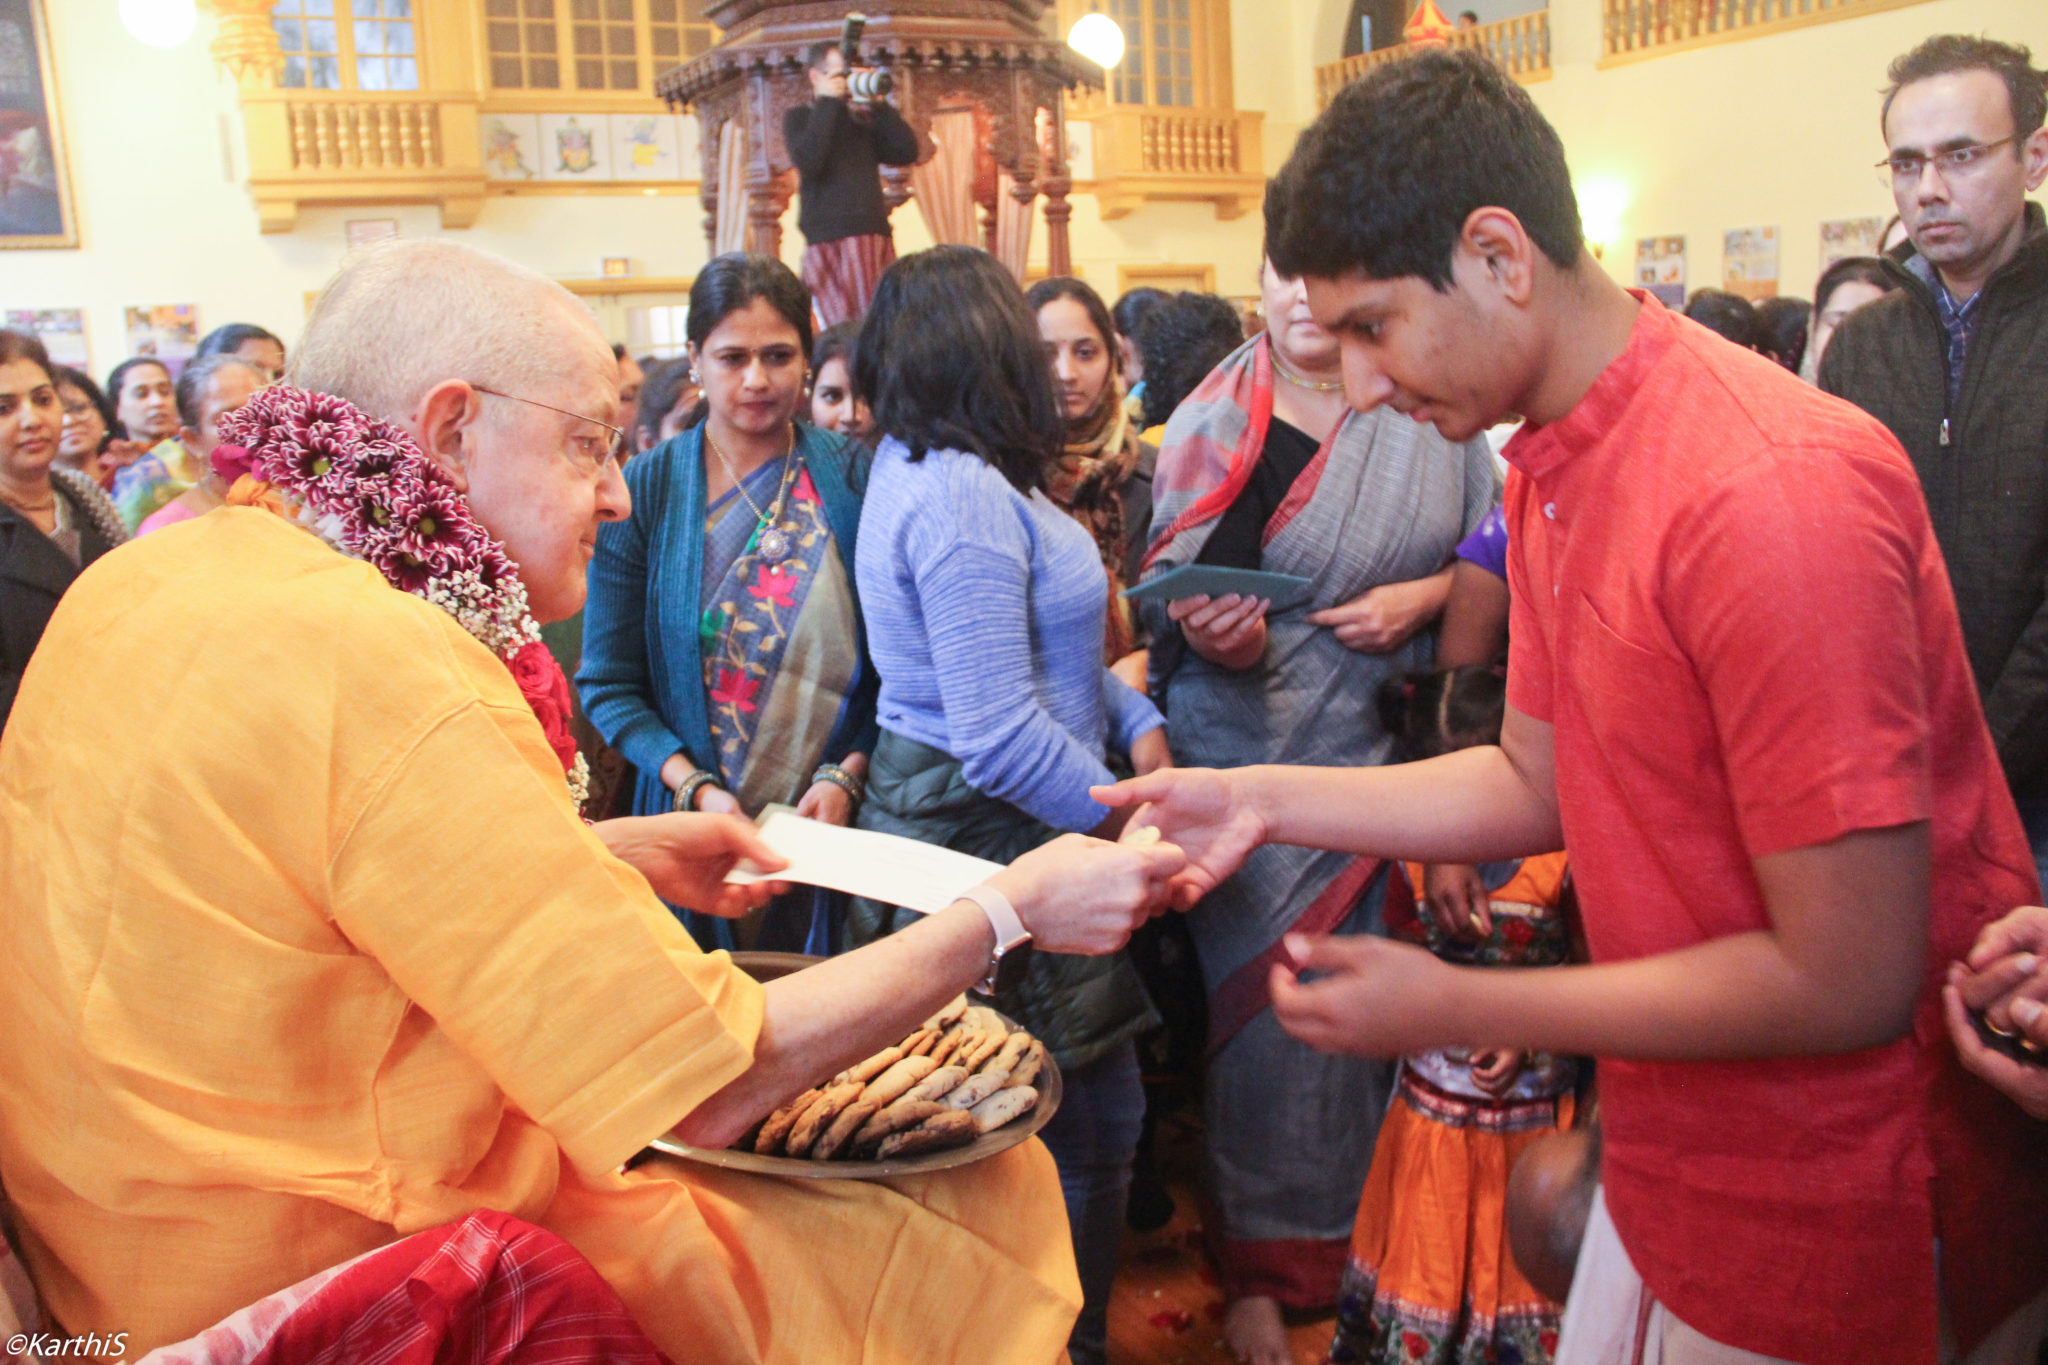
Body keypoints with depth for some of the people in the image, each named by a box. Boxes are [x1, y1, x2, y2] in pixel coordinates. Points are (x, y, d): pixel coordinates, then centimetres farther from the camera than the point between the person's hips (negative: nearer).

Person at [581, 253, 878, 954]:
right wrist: (696, 787, -13)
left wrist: (847, 776, -12)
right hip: (698, 821, 0)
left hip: (837, 820, 1)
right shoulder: (643, 490, -2)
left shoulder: (852, 476, -1)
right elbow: (608, 683, -2)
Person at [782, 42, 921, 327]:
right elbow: (807, 161, -12)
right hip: (829, 239, -5)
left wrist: (880, 105, 2)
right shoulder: (799, 118, 9)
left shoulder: (863, 117, 20)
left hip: (875, 233, 5)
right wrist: (827, 102, -6)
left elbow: (908, 152, 10)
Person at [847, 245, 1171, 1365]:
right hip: (993, 839, -10)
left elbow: (1038, 643, 17)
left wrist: (1136, 718, 7)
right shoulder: (963, 495, -22)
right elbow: (1001, 739, -25)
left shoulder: (915, 468, 10)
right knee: (1089, 1124, 5)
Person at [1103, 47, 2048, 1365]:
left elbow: (1845, 981, -25)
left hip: (1836, 1227, -7)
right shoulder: (1551, 468, 2)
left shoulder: (1773, 492, -27)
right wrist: (1262, 799, 0)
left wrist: (1457, 1009, -18)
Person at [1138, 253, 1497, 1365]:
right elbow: (1166, 586, 0)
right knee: (1268, 1000, 2)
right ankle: (1263, 1270, 19)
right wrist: (1210, 632, -21)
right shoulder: (1211, 425, 1)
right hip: (1251, 744, -1)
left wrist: (1422, 595, -8)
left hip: (1397, 750, 2)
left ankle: (1369, 1236, 30)